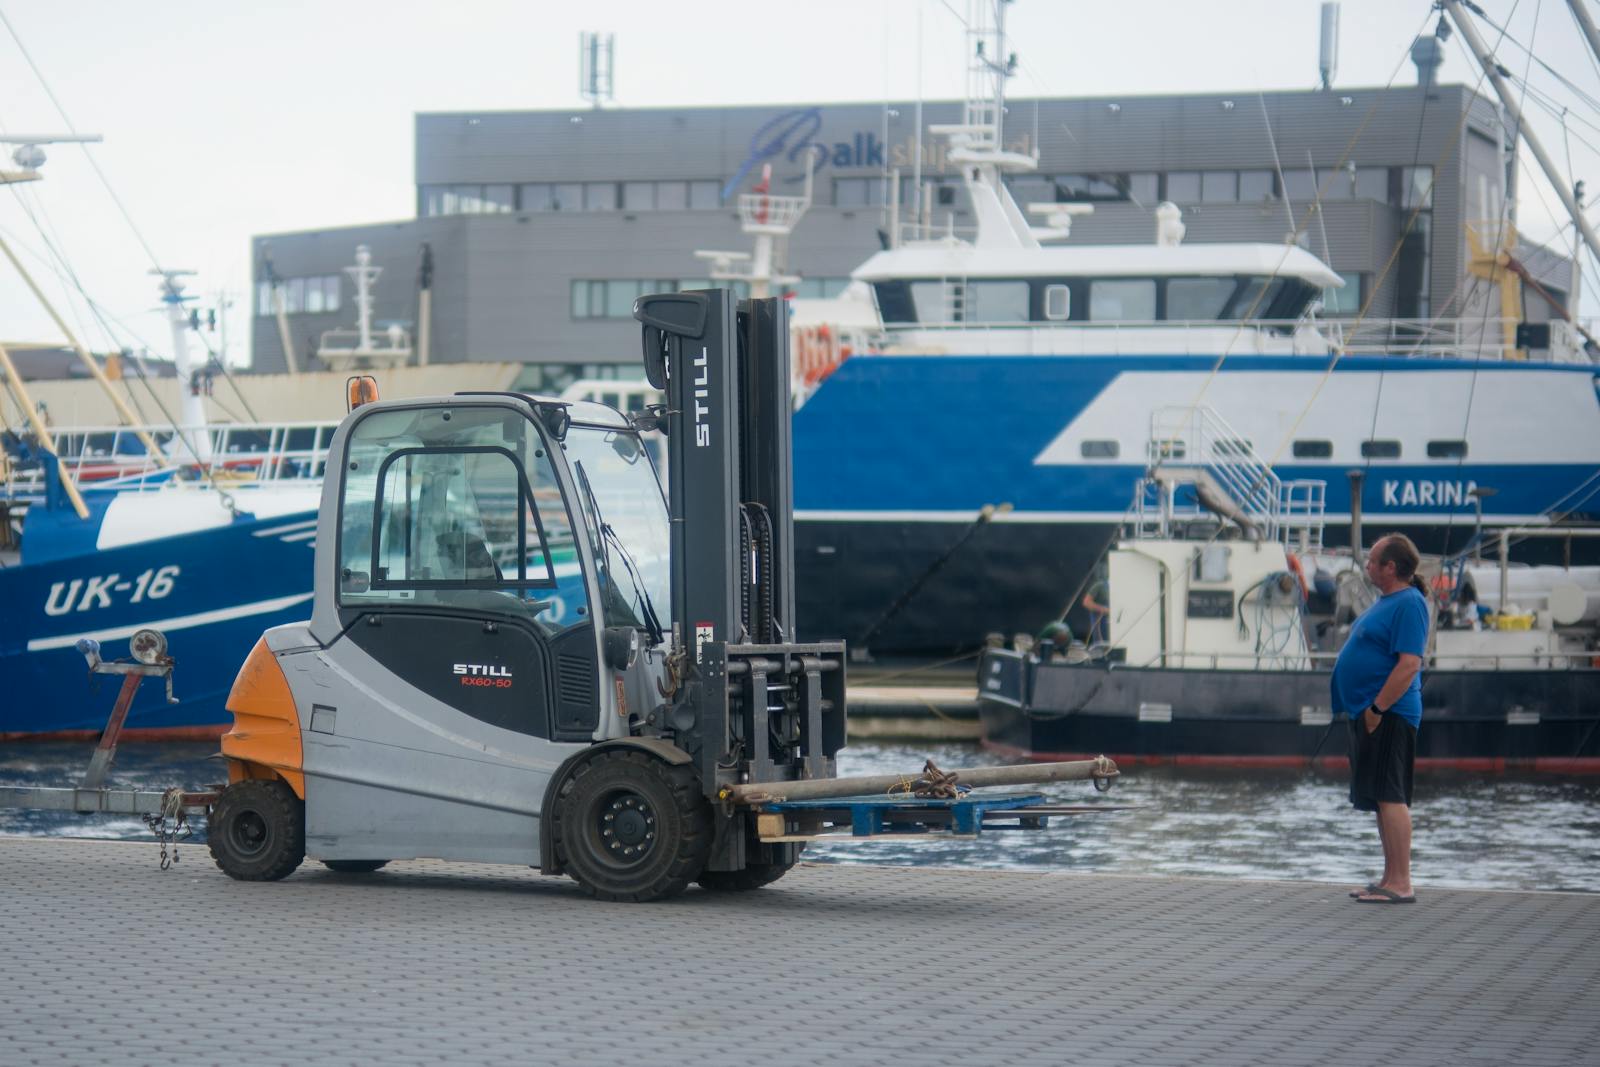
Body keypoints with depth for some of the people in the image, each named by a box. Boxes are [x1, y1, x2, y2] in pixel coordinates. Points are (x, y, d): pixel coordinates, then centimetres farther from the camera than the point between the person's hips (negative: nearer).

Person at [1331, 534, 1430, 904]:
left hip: (1389, 716, -11)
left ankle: (1400, 884, -12)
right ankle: (1391, 879, 17)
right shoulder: (1387, 601, 17)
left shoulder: (1409, 604, -14)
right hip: (1371, 715, 11)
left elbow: (1409, 665, -22)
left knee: (1389, 797, -11)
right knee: (1382, 798, 12)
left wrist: (1377, 709, -23)